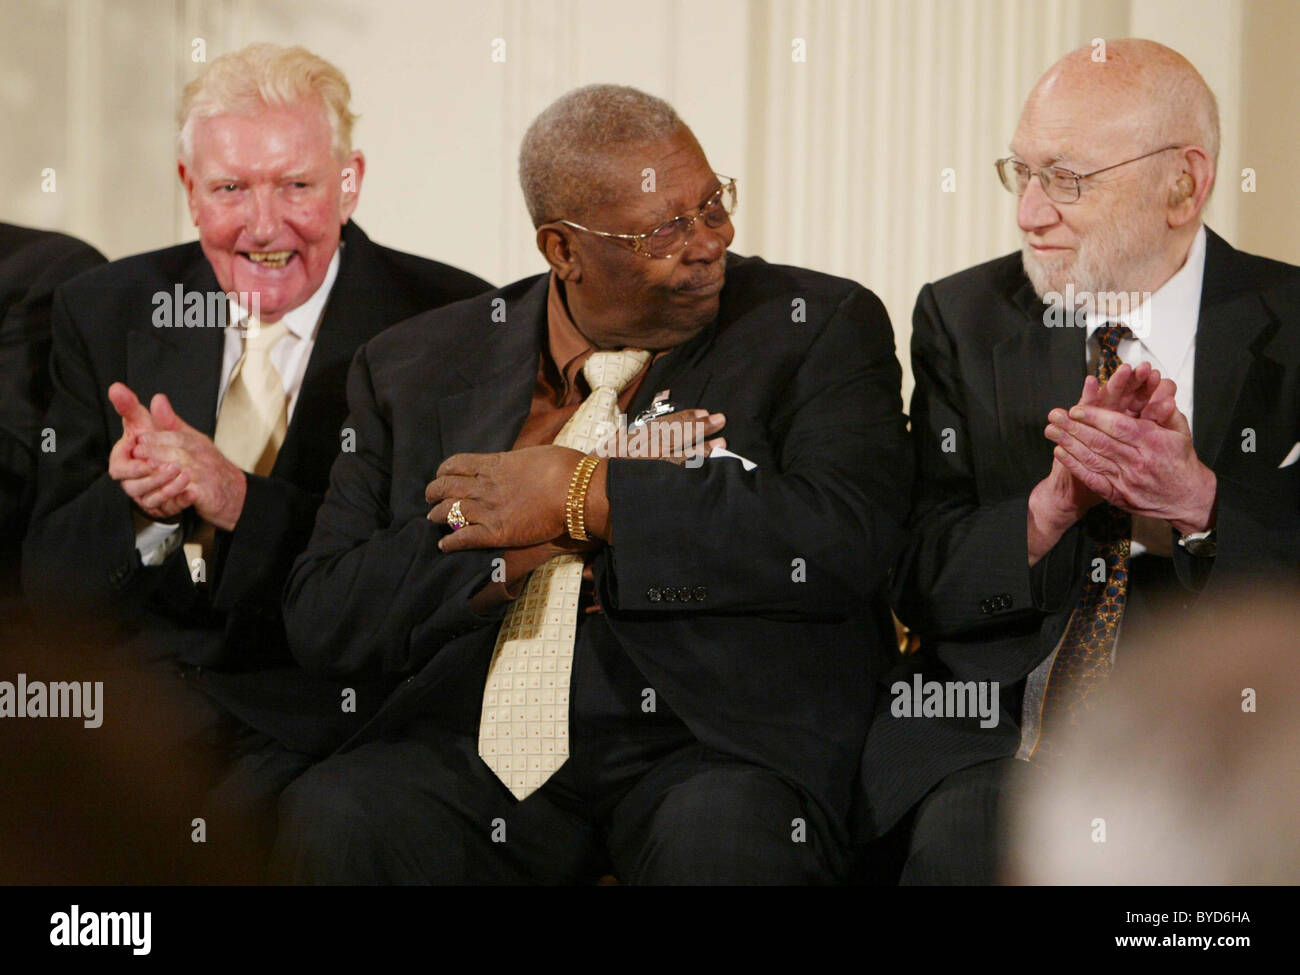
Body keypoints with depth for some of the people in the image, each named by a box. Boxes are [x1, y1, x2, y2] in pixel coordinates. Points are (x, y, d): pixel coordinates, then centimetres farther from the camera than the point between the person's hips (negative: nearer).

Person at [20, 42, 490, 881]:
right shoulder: (108, 314, 9)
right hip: (156, 677, 4)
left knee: (218, 834, -31)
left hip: (335, 704, -3)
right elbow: (52, 584, 8)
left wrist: (241, 502, -20)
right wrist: (138, 504, -15)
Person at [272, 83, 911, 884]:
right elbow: (322, 621, 4)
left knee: (722, 841, -35)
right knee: (328, 822, -27)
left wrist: (587, 497, -9)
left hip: (712, 745, -2)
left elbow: (846, 542, -11)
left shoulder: (820, 329, 6)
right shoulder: (417, 369, 11)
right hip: (477, 749, 2)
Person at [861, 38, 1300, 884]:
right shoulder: (964, 318, 10)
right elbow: (920, 585, 3)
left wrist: (1199, 503, -19)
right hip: (995, 726, 1)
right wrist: (1057, 500, -15)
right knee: (965, 836, -32)